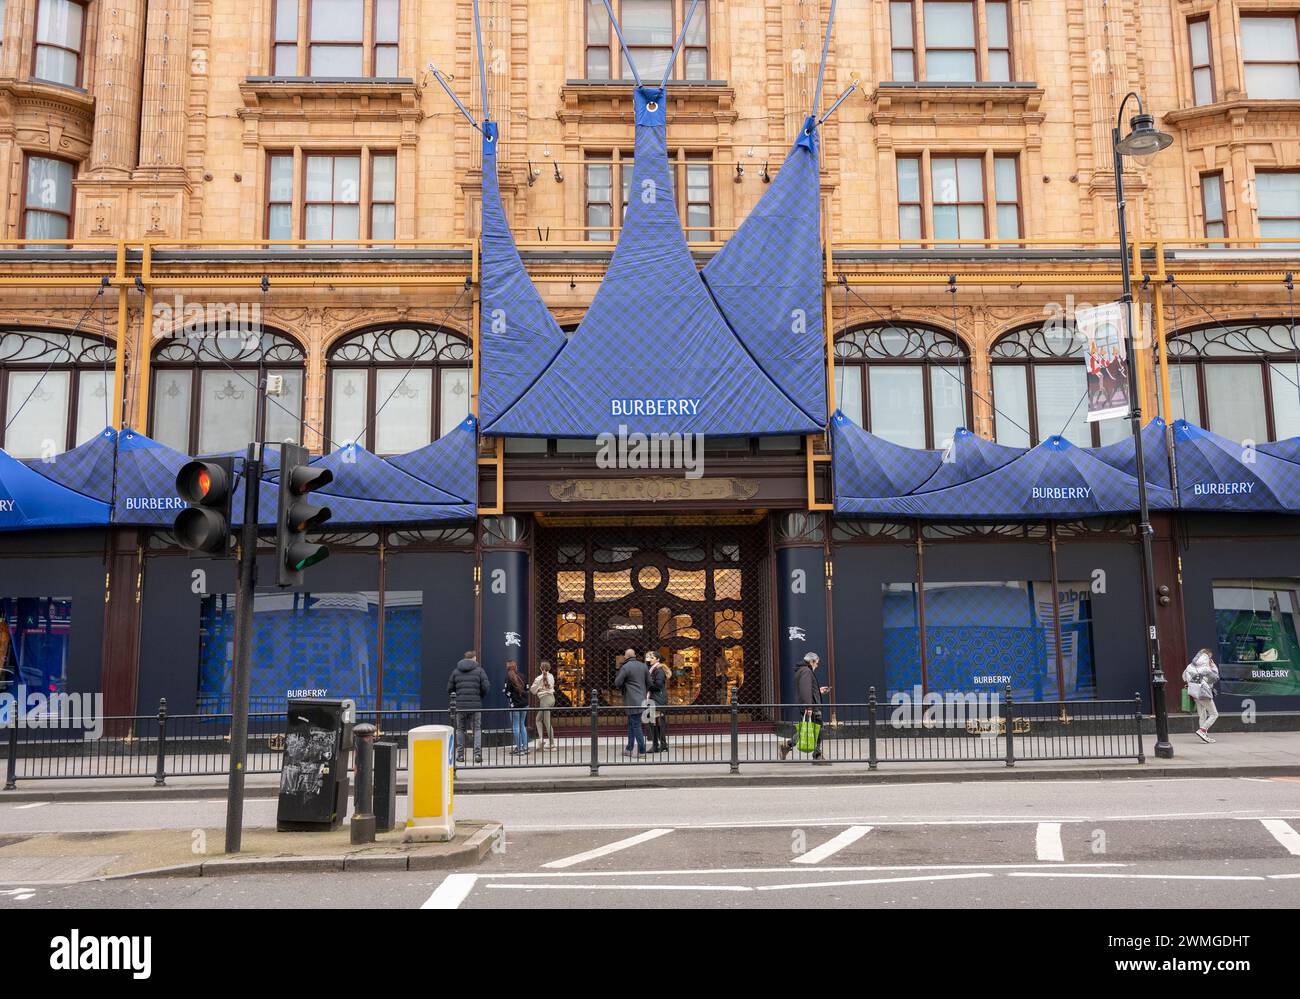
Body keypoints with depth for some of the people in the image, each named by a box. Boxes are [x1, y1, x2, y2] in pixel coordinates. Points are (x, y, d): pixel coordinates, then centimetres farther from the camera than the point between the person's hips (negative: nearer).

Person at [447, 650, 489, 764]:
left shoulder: (456, 671, 9)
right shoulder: (479, 670, 3)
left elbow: (449, 689, 8)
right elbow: (485, 687, -5)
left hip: (460, 705, 2)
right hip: (476, 706, -1)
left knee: (460, 729, 12)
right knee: (477, 729, 7)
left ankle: (460, 755, 11)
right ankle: (477, 754, -2)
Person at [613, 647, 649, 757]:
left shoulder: (625, 667, -13)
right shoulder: (643, 666, 8)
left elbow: (617, 683, -11)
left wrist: (623, 688, 10)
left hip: (632, 701, -7)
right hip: (641, 699, 7)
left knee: (636, 725, -3)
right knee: (631, 724, 16)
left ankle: (641, 751, -2)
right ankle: (629, 749, 20)